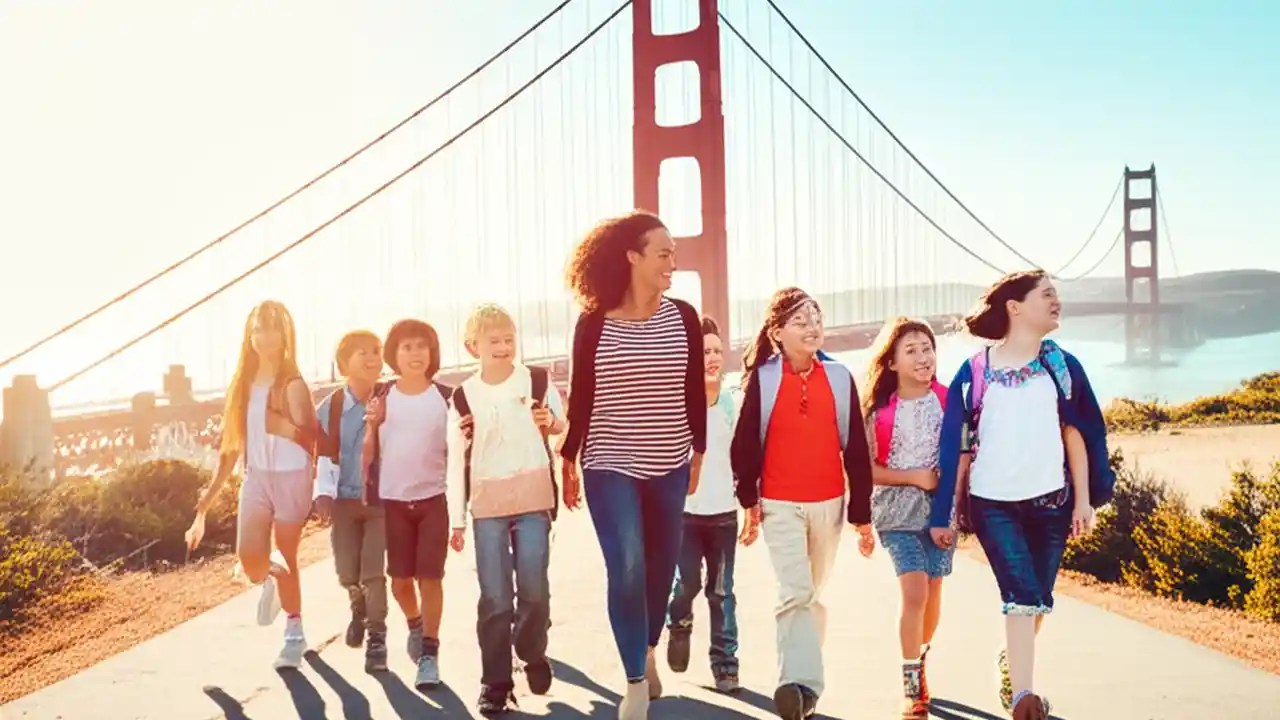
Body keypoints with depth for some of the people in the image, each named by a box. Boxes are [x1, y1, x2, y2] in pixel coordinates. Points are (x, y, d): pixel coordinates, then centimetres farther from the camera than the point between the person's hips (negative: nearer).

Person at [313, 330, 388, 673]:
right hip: (344, 500, 2)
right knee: (347, 572, 8)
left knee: (374, 571, -7)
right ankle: (359, 610, 41)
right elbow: (324, 455, -2)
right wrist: (323, 493, -13)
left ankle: (377, 638, 7)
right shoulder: (328, 408, -2)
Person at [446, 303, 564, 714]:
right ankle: (495, 682, 11)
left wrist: (550, 422, -11)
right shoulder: (463, 396, 3)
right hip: (487, 505, 1)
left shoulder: (538, 380, 1)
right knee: (494, 597, 1)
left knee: (534, 589, -1)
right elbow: (456, 461, 4)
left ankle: (533, 654, 26)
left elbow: (565, 424, 13)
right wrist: (457, 518, 2)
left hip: (534, 498, 0)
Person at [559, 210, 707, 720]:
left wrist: (699, 452, 9)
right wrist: (567, 460, 2)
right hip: (609, 467, -3)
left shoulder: (683, 318, -2)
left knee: (660, 567, 12)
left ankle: (648, 654, 37)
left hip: (669, 466, 3)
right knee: (627, 569, -11)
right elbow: (580, 396, -1)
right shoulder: (594, 322, -7)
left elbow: (695, 392, 5)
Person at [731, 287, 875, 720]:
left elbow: (856, 449, 2)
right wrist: (749, 499, -2)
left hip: (829, 503, 3)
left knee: (814, 595, 13)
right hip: (780, 504, -3)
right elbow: (745, 444, -1)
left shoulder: (839, 378, 1)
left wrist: (862, 515, 1)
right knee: (795, 593, -15)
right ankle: (802, 685, -15)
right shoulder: (762, 379, -5)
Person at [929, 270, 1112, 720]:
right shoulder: (975, 371, -1)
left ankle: (1013, 667, 37)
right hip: (992, 503, -3)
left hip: (1050, 500, 3)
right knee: (1021, 595, -13)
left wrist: (1084, 499, -1)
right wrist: (942, 514, 0)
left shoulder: (1061, 364, 6)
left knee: (1037, 598, 12)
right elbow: (956, 445, 0)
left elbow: (1078, 432, 5)